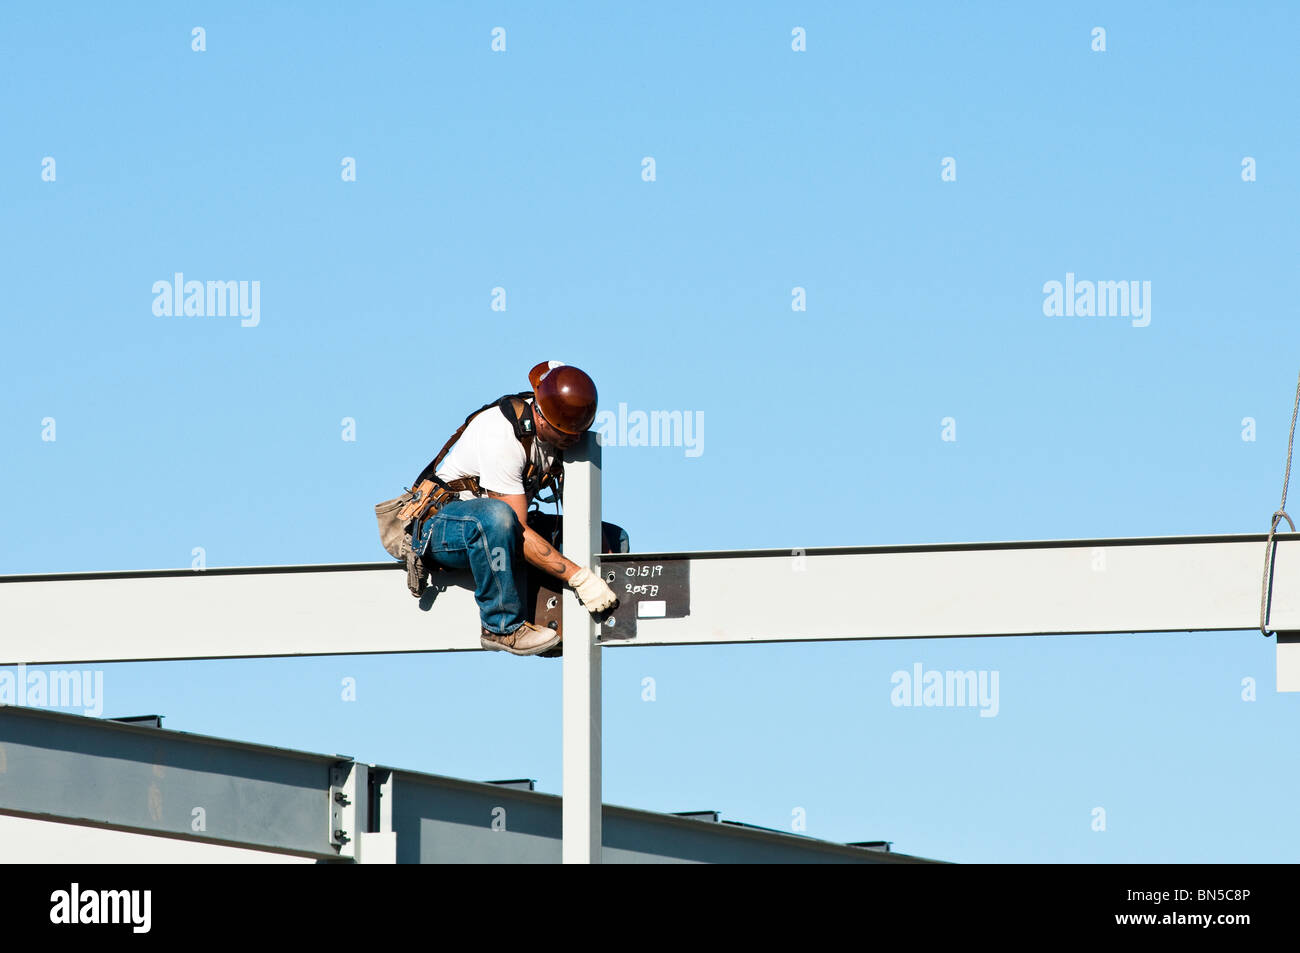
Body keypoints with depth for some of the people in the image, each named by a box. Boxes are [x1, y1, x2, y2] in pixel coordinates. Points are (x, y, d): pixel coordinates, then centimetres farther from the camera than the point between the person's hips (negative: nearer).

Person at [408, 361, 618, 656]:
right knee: (495, 515, -43)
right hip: (438, 528, -8)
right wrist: (579, 577, -34)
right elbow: (521, 533, -31)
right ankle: (502, 626, -31)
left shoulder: (558, 430, -6)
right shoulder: (502, 436, -30)